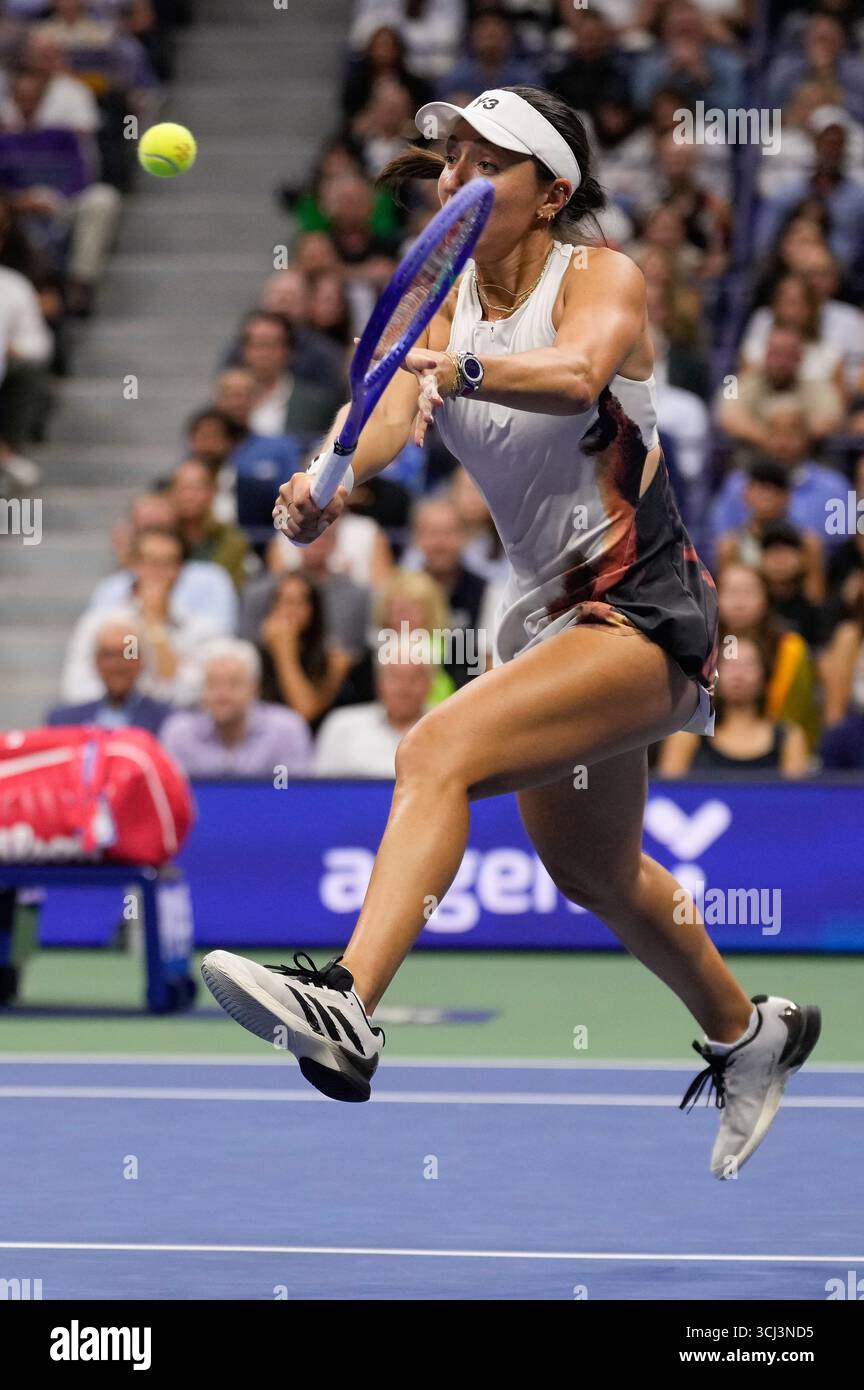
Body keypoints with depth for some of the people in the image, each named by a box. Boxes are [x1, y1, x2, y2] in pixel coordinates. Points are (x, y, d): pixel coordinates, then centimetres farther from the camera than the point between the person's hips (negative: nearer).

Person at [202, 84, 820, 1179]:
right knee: (590, 872, 24)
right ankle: (749, 1037, 49)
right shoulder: (443, 303, 3)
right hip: (544, 615, 8)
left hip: (643, 616, -8)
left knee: (438, 751, -30)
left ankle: (348, 1008, -46)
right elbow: (387, 407, -18)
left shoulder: (602, 277, -13)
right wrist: (323, 488, -40)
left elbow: (577, 373, -37)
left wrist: (464, 371, -56)